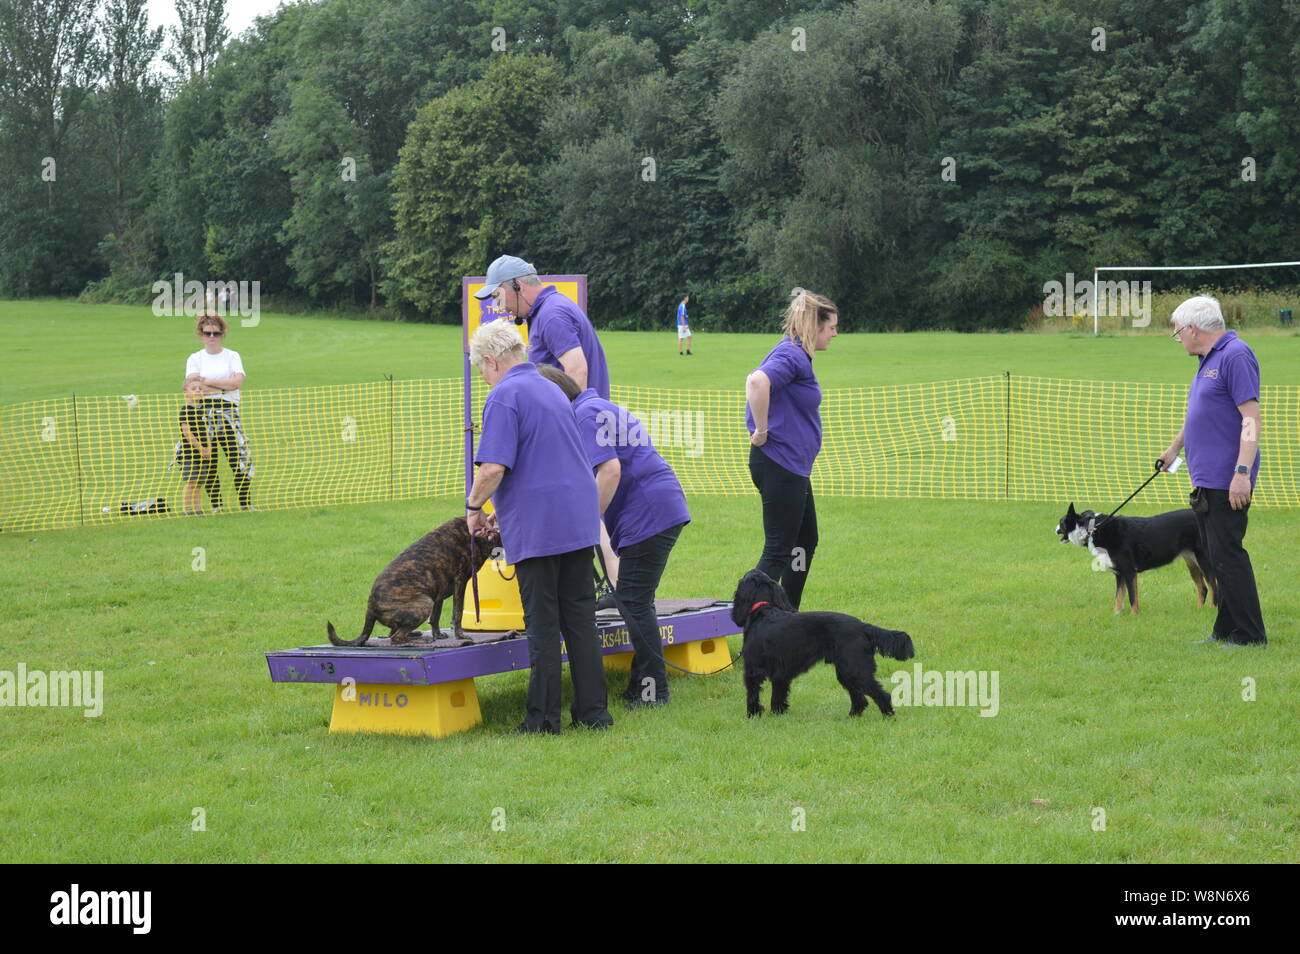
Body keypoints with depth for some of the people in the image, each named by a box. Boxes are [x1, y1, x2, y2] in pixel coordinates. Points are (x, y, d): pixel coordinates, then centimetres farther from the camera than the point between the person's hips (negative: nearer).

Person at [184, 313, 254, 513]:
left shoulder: (232, 356, 11)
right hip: (203, 413, 1)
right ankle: (216, 506, 6)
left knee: (240, 458, -8)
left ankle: (246, 504, -3)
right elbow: (192, 386, -7)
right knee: (208, 462, 0)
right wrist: (224, 386, -9)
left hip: (229, 412, -1)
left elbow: (237, 382, -7)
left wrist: (207, 382, -8)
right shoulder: (195, 359, 11)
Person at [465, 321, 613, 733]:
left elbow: (493, 468, -20)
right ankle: (594, 710, 10)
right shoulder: (552, 390, 19)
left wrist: (474, 507, -3)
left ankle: (544, 718, 2)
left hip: (537, 525, -7)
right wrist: (501, 512, 28)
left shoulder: (505, 395, -10)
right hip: (579, 517, 7)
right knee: (580, 617, 10)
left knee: (542, 624, -2)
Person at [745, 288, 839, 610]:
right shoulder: (792, 355, -17)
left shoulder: (798, 355, 15)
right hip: (780, 466, -11)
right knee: (779, 549, -8)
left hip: (793, 468, 11)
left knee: (805, 541, 20)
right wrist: (761, 432, -28)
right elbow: (757, 381, -37)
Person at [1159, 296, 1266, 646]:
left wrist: (1242, 472, -27)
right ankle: (1226, 631, 17)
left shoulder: (1236, 356, -14)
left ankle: (1249, 634, -5)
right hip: (1207, 478, 10)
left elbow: (1251, 417, -21)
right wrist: (1174, 448, 46)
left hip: (1227, 480, -10)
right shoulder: (1208, 359, 17)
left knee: (1227, 555, -10)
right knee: (1216, 558, 12)